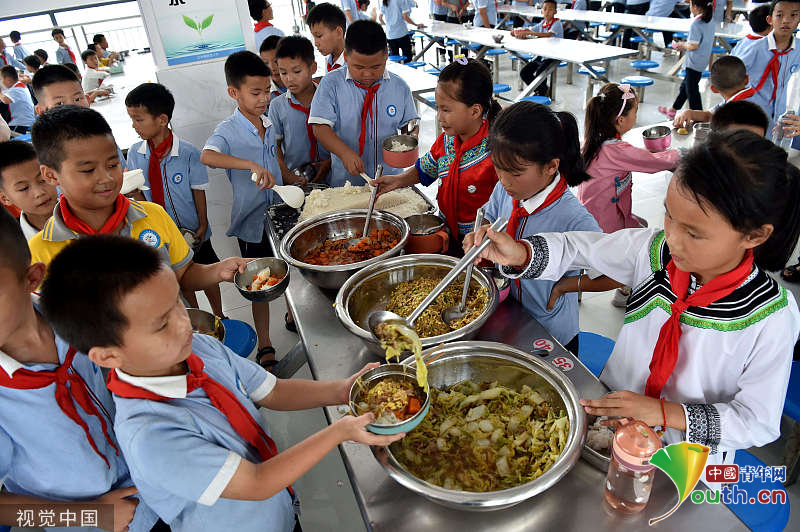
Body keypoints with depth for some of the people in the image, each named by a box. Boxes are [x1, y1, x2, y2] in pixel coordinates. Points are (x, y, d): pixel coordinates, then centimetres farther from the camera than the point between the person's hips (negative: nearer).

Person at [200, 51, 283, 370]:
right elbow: (207, 156, -37)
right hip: (252, 221, -5)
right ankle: (265, 347, 19)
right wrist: (251, 165, -48)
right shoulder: (228, 131, -16)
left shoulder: (269, 124, 4)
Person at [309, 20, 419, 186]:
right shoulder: (331, 83, -2)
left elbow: (410, 124, 13)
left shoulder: (399, 87, 4)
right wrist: (345, 153, -26)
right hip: (343, 180, -4)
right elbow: (321, 127, -9)